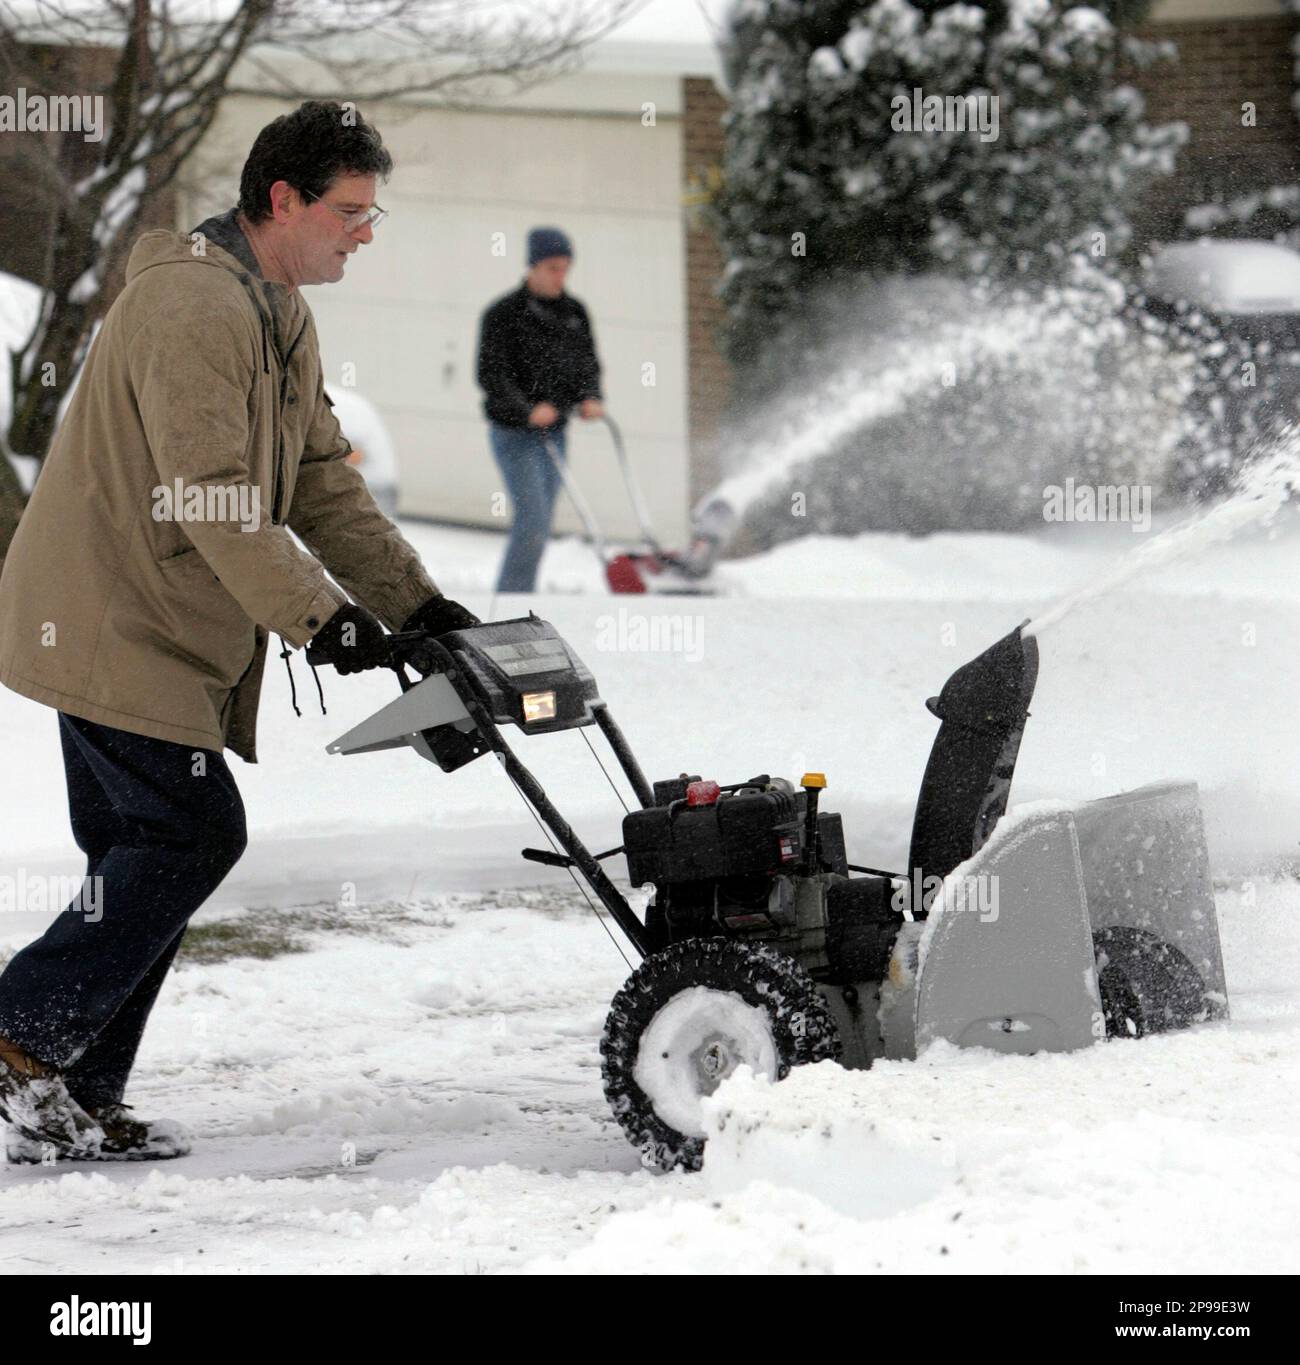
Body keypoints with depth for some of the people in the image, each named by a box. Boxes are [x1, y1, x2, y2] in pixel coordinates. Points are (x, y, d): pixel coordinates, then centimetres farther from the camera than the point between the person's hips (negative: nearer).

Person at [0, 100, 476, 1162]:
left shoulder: (281, 319, 16)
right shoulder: (193, 303, -19)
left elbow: (324, 484, 17)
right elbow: (213, 499, -24)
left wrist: (420, 606, 7)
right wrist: (322, 618, -23)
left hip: (141, 631, 10)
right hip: (111, 629, -10)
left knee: (143, 857, 8)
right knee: (194, 833, -12)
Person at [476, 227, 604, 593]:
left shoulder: (574, 312, 8)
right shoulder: (502, 314, -10)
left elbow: (587, 363, 12)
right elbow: (490, 375, -15)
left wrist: (589, 398, -10)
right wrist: (527, 411, -28)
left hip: (553, 434, 6)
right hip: (514, 434, -6)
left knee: (540, 526, 9)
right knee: (533, 518, -16)